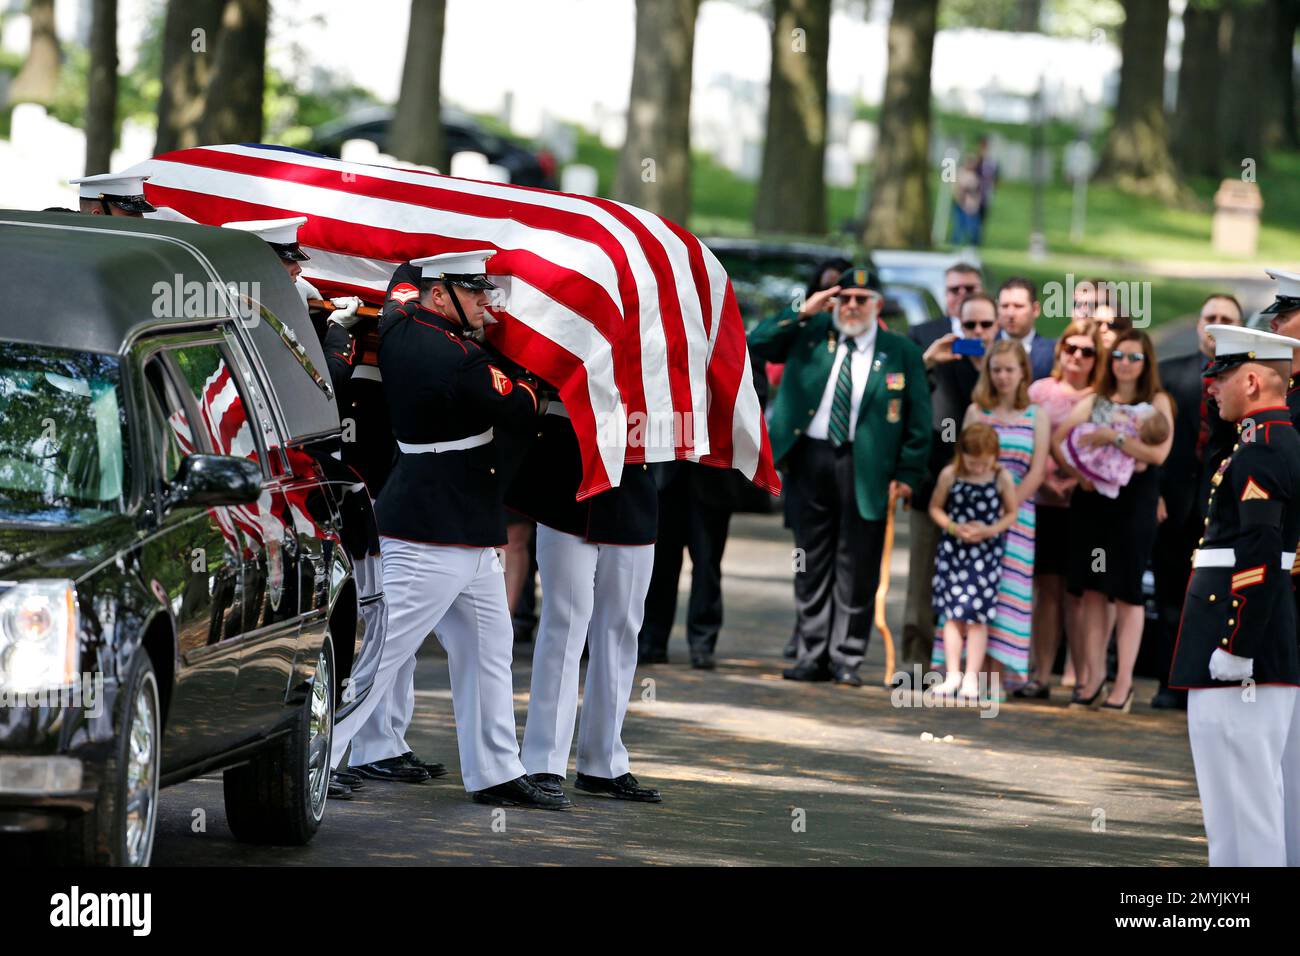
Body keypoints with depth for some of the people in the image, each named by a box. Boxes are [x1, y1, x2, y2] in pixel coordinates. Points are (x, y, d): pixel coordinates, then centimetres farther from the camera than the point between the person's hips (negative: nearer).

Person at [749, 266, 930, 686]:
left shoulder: (902, 353, 2)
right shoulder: (810, 334, 8)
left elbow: (918, 420, 3)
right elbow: (756, 345, 2)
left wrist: (907, 474, -5)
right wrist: (802, 313, -5)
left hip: (865, 467, -2)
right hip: (811, 459, 2)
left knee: (857, 569, -1)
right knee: (812, 564, 7)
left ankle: (846, 659, 6)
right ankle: (813, 655, 13)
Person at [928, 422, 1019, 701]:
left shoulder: (1002, 479, -7)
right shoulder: (950, 475, -5)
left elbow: (1011, 513, 1)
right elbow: (935, 508, 4)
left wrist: (990, 530, -16)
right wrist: (954, 528, -13)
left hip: (986, 552, -1)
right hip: (953, 549, 1)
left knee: (977, 616, 1)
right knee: (953, 614, 4)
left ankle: (971, 677, 6)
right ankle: (953, 674, 12)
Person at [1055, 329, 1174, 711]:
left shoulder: (1157, 402, 2)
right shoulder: (1094, 402, 12)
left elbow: (1159, 452, -11)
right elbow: (1057, 438, 5)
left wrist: (1114, 438, -19)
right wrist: (1078, 473, -9)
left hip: (1134, 504, -3)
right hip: (1092, 500, 3)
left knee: (1127, 593, -2)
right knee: (1092, 590, 2)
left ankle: (1123, 682, 0)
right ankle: (1093, 677, 6)